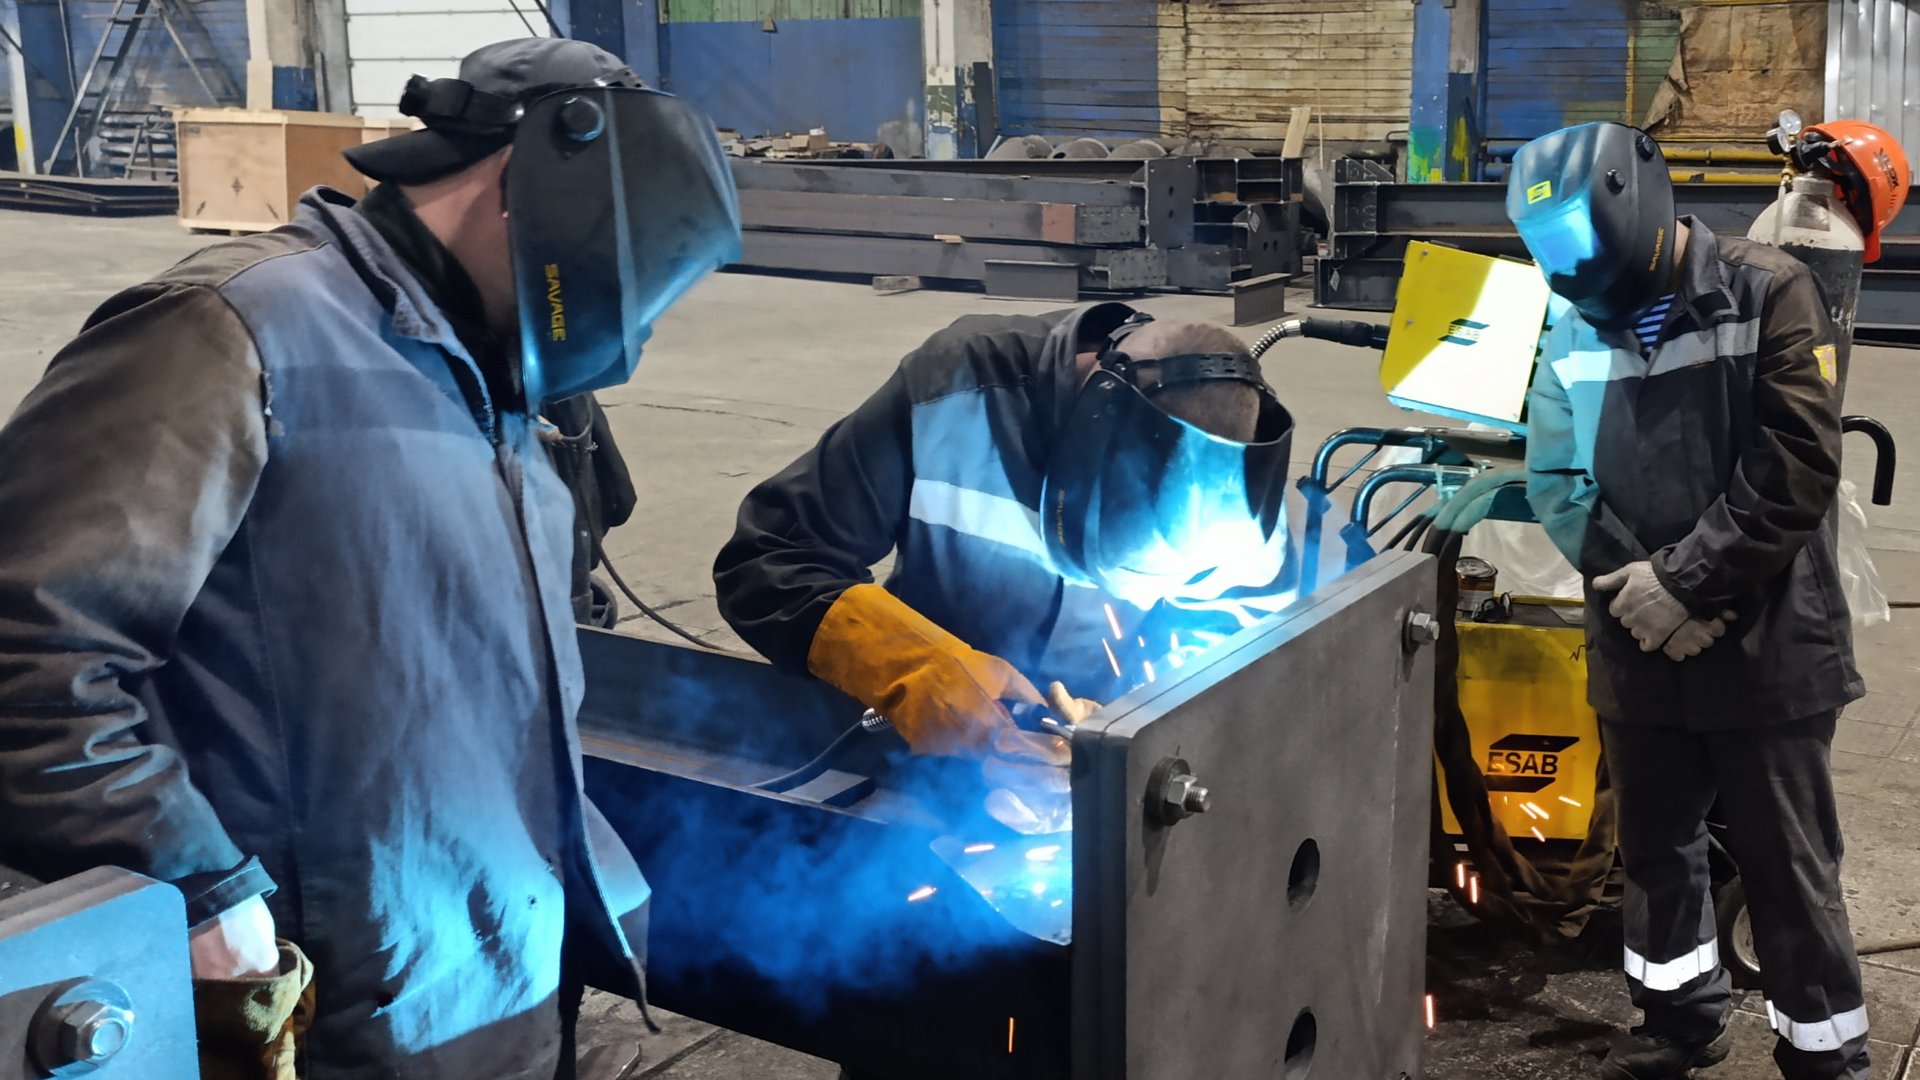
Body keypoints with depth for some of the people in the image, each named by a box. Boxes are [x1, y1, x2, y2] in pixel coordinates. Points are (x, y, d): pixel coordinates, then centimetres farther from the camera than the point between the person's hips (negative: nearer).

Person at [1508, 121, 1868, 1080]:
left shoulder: (1766, 293, -7)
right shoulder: (1575, 325, 6)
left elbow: (1796, 468, -14)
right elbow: (1556, 482, 3)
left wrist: (1686, 580, -16)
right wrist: (1634, 584, -11)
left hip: (1765, 642, -4)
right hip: (1636, 643, 5)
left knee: (1785, 866, 4)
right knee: (1654, 845, 17)